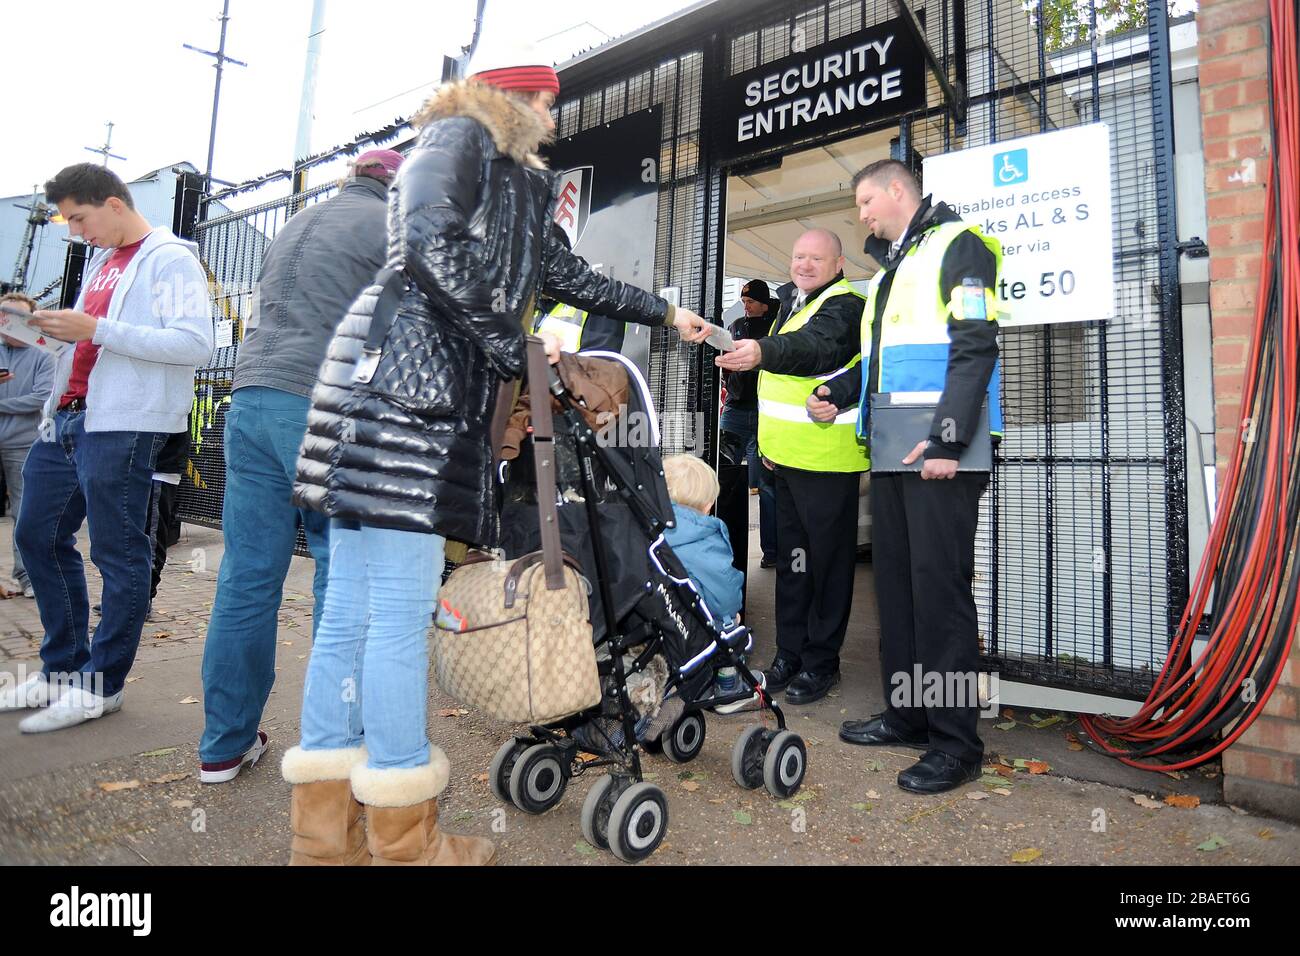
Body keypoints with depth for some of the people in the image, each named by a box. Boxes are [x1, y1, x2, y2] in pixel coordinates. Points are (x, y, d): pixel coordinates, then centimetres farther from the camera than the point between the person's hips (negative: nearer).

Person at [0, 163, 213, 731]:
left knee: (118, 553, -2)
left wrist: (95, 329, -20)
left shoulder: (169, 259, -5)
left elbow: (196, 344, -19)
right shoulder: (102, 261, 22)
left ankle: (100, 685, 9)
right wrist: (60, 330, 9)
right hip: (69, 419, 10)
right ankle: (62, 669, 26)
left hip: (122, 425, -10)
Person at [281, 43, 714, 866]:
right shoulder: (460, 135, 4)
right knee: (401, 608, -7)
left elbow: (570, 276, 35)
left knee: (355, 608, 7)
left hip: (443, 395, 9)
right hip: (402, 379, -9)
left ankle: (327, 832, 15)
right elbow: (431, 243, -13)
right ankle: (405, 838, 5)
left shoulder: (519, 184, 30)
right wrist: (516, 346, -8)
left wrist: (665, 313, 40)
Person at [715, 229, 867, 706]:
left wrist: (763, 352, -54)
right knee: (790, 556, 15)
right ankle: (789, 652, 27)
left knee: (826, 560, 1)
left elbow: (814, 348, -35)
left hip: (827, 459, -9)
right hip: (788, 456, 9)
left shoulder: (844, 307, -13)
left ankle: (821, 661, 14)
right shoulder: (792, 298, 16)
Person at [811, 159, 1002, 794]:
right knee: (896, 581, 10)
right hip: (892, 451, 9)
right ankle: (907, 714, 22)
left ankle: (956, 741, 3)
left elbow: (975, 344, -14)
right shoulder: (888, 268, 25)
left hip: (939, 452, -9)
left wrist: (949, 439, -22)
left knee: (940, 588, -7)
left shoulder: (957, 245, -1)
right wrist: (838, 396, 10)